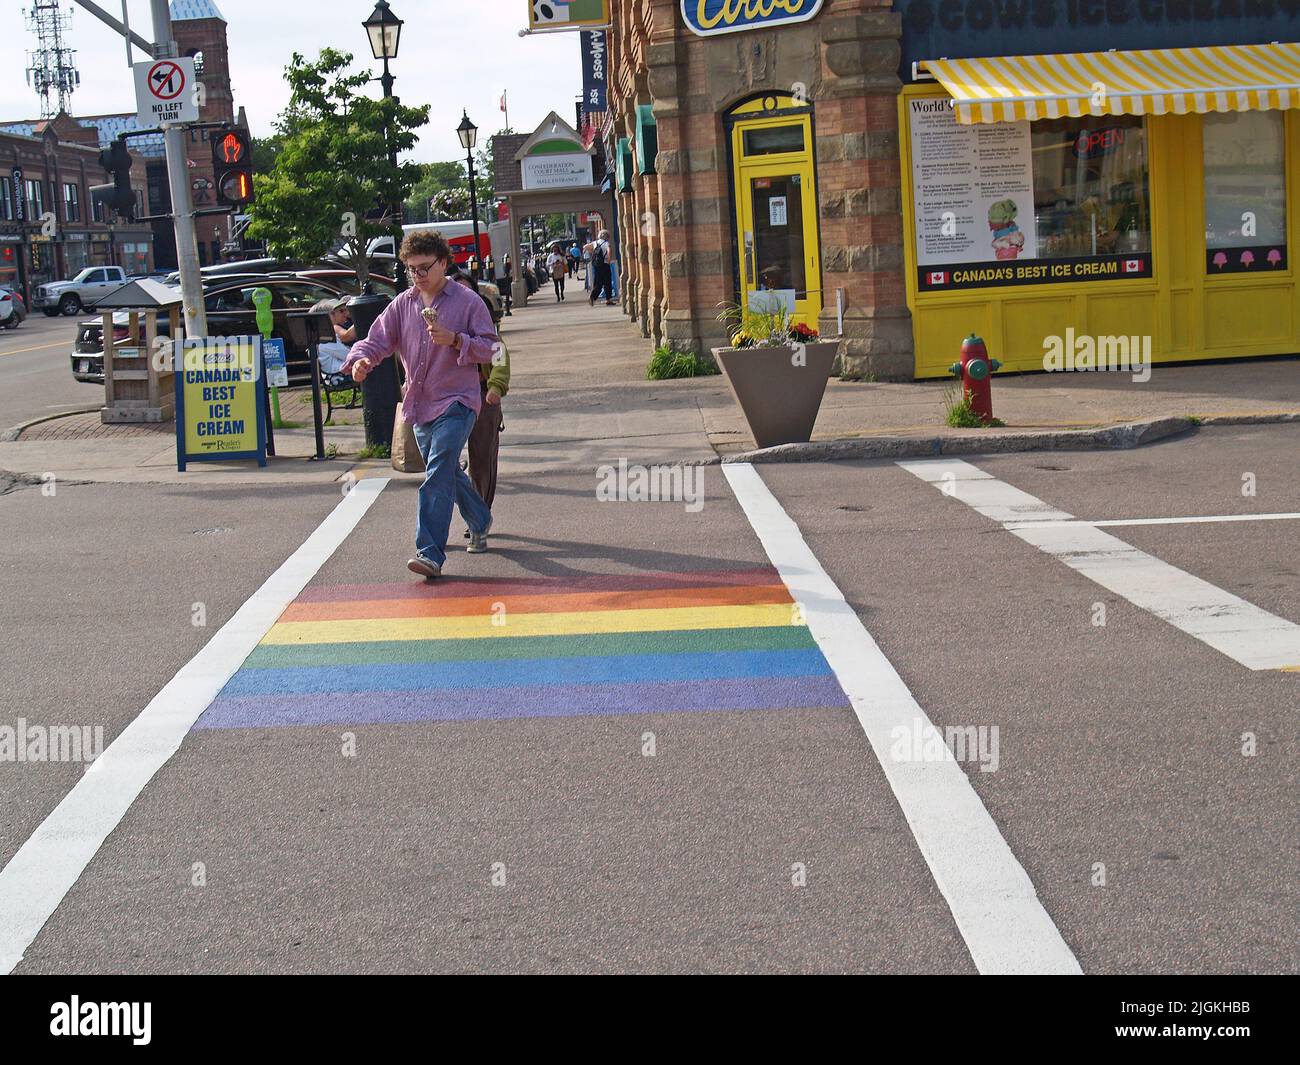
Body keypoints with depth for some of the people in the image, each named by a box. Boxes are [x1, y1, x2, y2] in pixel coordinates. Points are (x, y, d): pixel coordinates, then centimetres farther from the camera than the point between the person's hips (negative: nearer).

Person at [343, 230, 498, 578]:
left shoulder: (467, 302, -3)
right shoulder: (402, 304, 9)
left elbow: (490, 348, -4)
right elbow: (378, 339, 4)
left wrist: (454, 340, -20)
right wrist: (361, 359, -18)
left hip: (456, 402, -6)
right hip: (419, 405, 6)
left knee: (438, 476, -19)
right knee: (449, 473, 19)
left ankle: (430, 553, -23)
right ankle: (480, 523, 43)